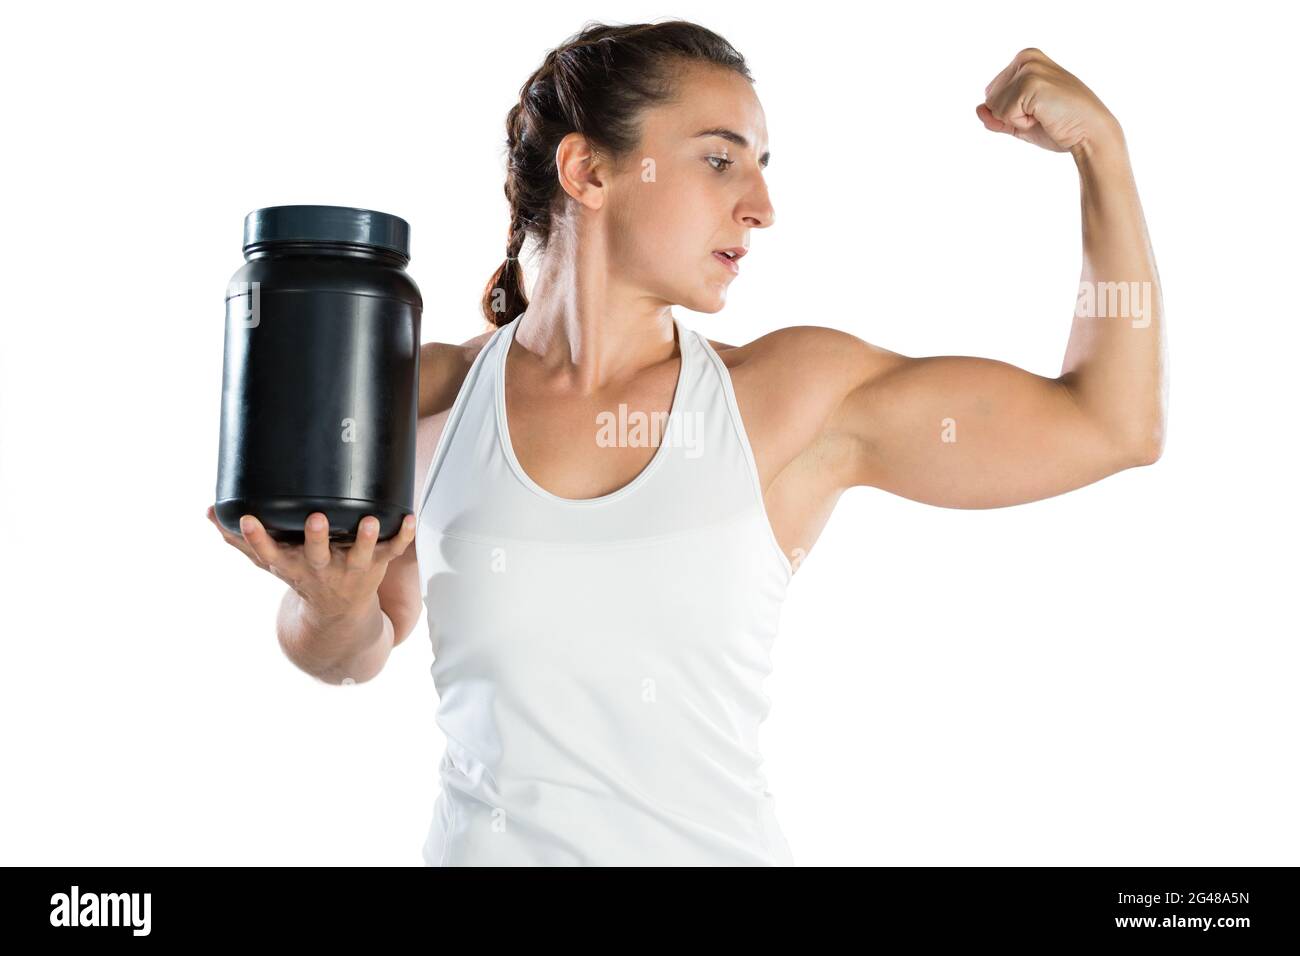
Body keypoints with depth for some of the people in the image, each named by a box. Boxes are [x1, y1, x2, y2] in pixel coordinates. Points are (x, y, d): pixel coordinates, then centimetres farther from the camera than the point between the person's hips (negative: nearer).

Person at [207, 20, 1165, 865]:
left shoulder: (799, 394, -5)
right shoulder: (429, 400, -4)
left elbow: (1112, 425, -1)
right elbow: (351, 654, 11)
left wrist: (1100, 144, -5)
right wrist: (333, 607, -12)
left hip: (716, 842, 0)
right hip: (483, 842, 0)